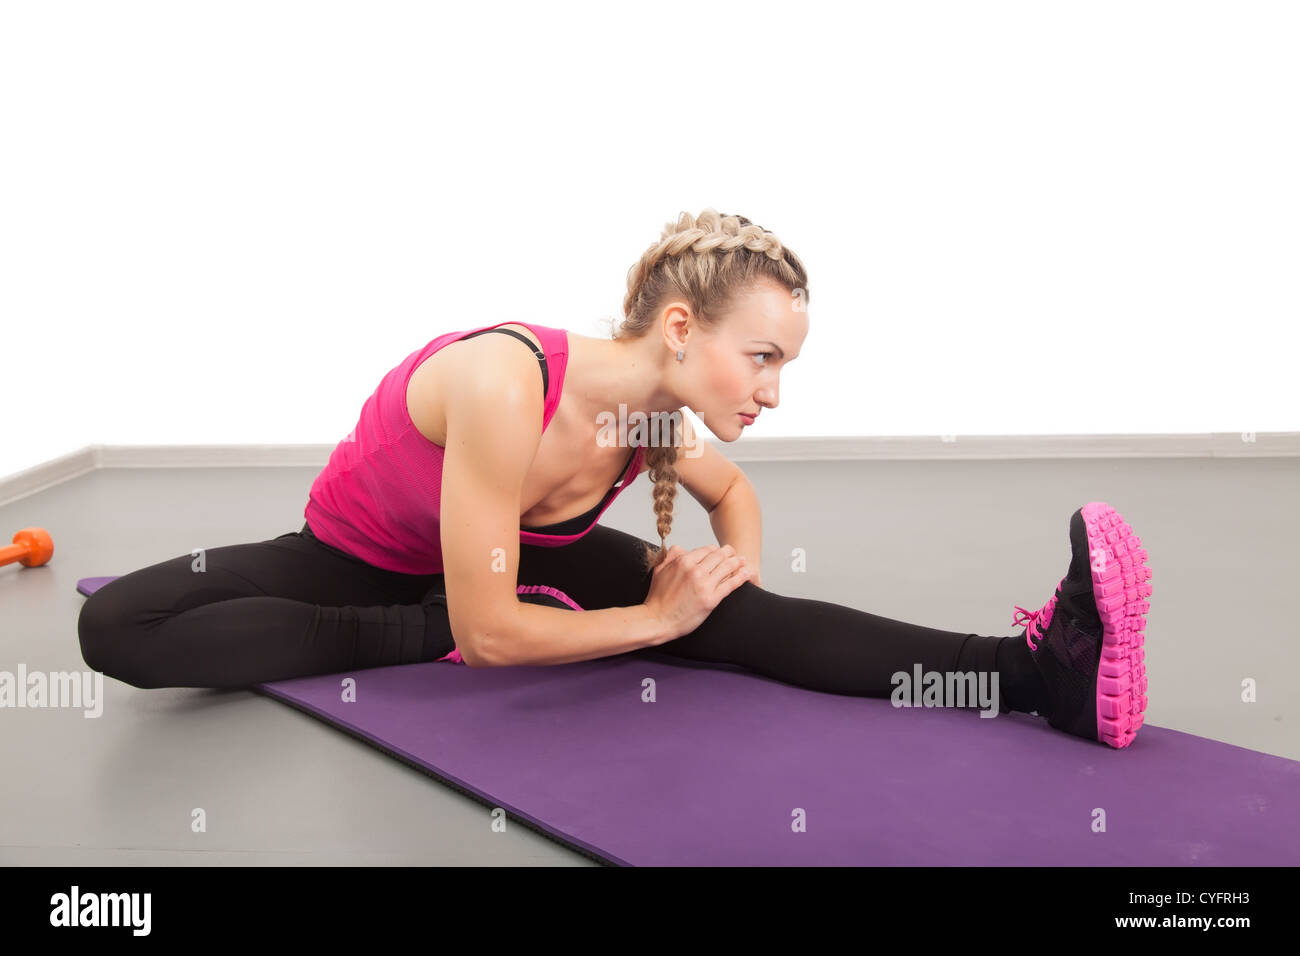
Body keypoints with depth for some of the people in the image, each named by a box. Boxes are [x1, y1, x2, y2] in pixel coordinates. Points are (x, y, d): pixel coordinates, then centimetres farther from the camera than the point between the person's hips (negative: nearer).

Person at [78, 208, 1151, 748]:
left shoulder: (663, 419, -18)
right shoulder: (507, 385, -41)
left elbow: (733, 490, 8)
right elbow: (485, 632, -37)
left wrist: (738, 570, -13)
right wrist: (655, 622, -27)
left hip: (514, 550, 4)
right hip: (358, 558, -3)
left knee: (720, 613, -24)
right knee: (117, 626, -28)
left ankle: (1037, 670, -37)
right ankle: (421, 638, -29)